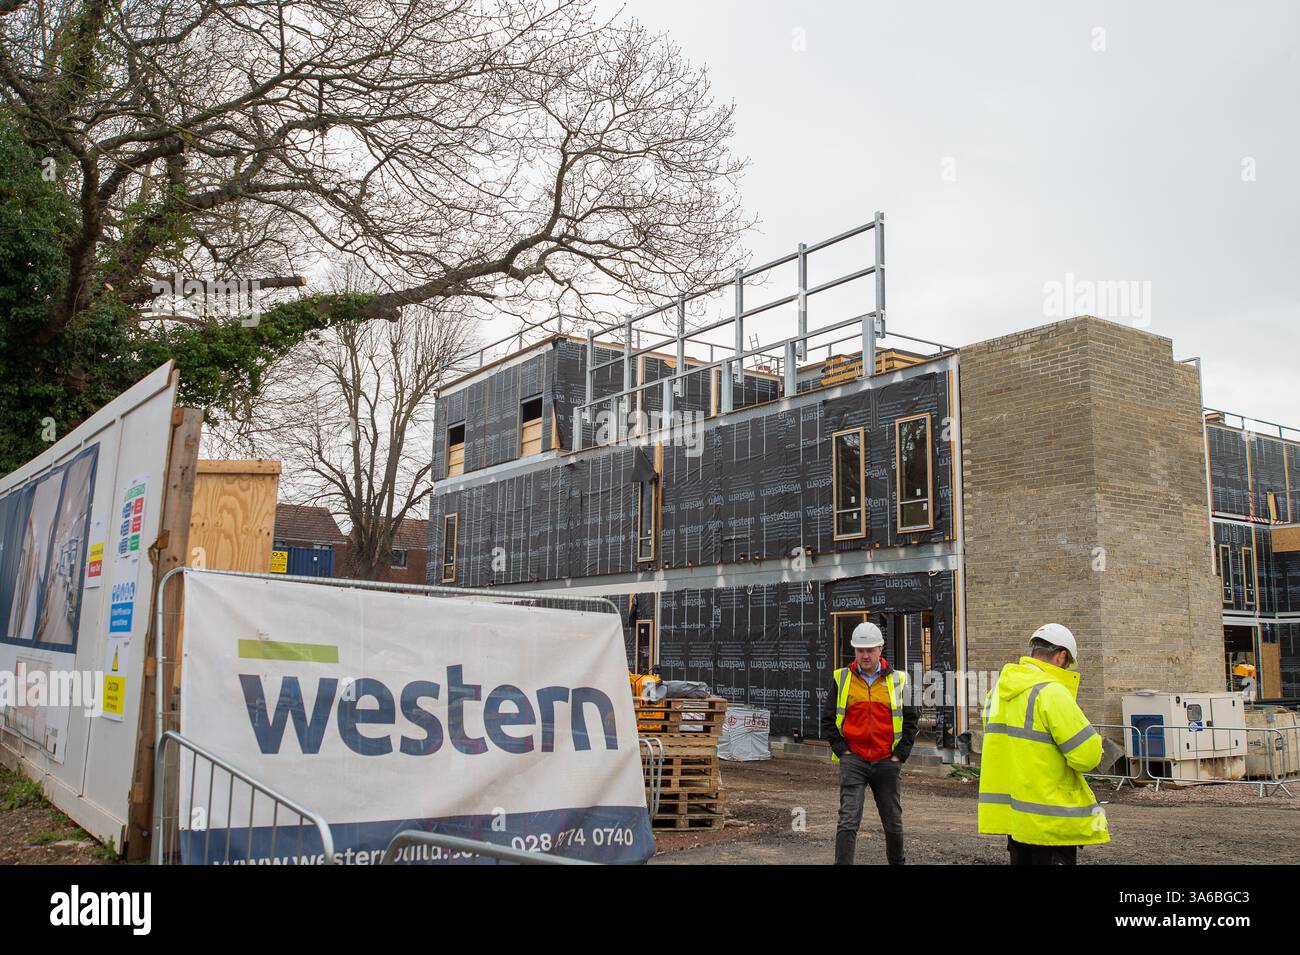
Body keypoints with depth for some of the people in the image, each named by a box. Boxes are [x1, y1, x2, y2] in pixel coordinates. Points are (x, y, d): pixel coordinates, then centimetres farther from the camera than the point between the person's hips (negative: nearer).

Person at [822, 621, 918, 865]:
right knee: (848, 821, -11)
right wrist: (841, 751, -4)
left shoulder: (897, 680, 4)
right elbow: (828, 720, 6)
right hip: (853, 760, -1)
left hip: (887, 762, 1)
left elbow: (911, 721, 7)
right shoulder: (842, 679, 3)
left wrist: (899, 755, -1)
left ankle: (897, 861, 36)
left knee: (893, 822, 15)